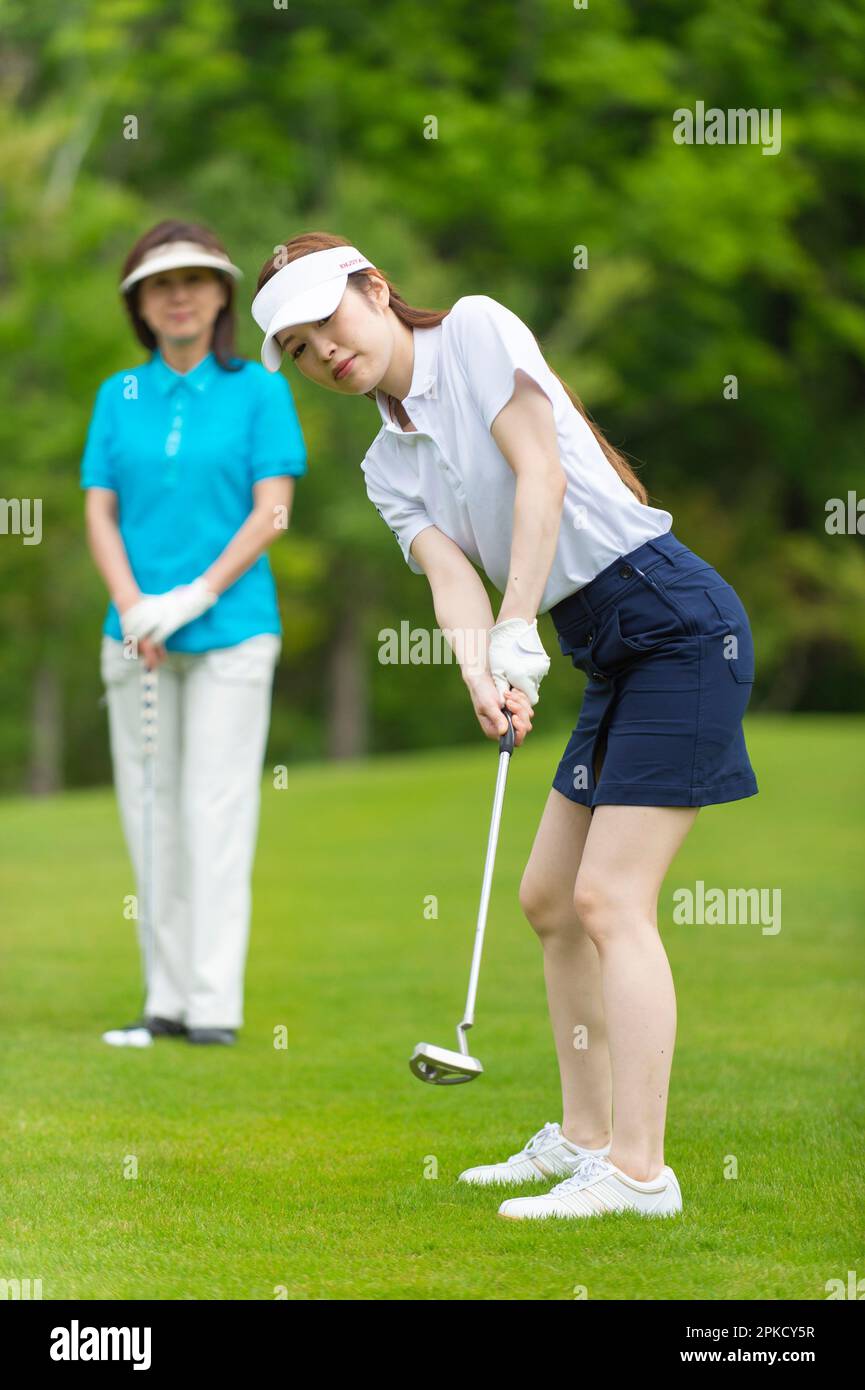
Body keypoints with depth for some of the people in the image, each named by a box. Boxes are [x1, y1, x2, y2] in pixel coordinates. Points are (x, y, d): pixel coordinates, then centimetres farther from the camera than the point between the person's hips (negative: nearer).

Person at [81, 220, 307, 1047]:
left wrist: (196, 595, -15)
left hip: (230, 630, -3)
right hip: (136, 633, 3)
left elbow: (271, 511, -5)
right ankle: (167, 999, 8)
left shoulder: (259, 391, 2)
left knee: (216, 811, -7)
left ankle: (215, 1002, -7)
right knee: (148, 813, 3)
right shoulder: (119, 397, 10)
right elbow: (100, 513, 5)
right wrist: (132, 606, -11)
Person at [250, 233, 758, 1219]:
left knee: (609, 897, -14)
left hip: (676, 620, -9)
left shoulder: (476, 328, -5)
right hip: (608, 657, 9)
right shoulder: (388, 466, 14)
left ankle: (639, 1173, -16)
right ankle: (582, 1139, 22)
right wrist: (481, 676, -22)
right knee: (548, 898, 12)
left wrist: (517, 631, -19)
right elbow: (449, 573, -2)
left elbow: (540, 474, -14)